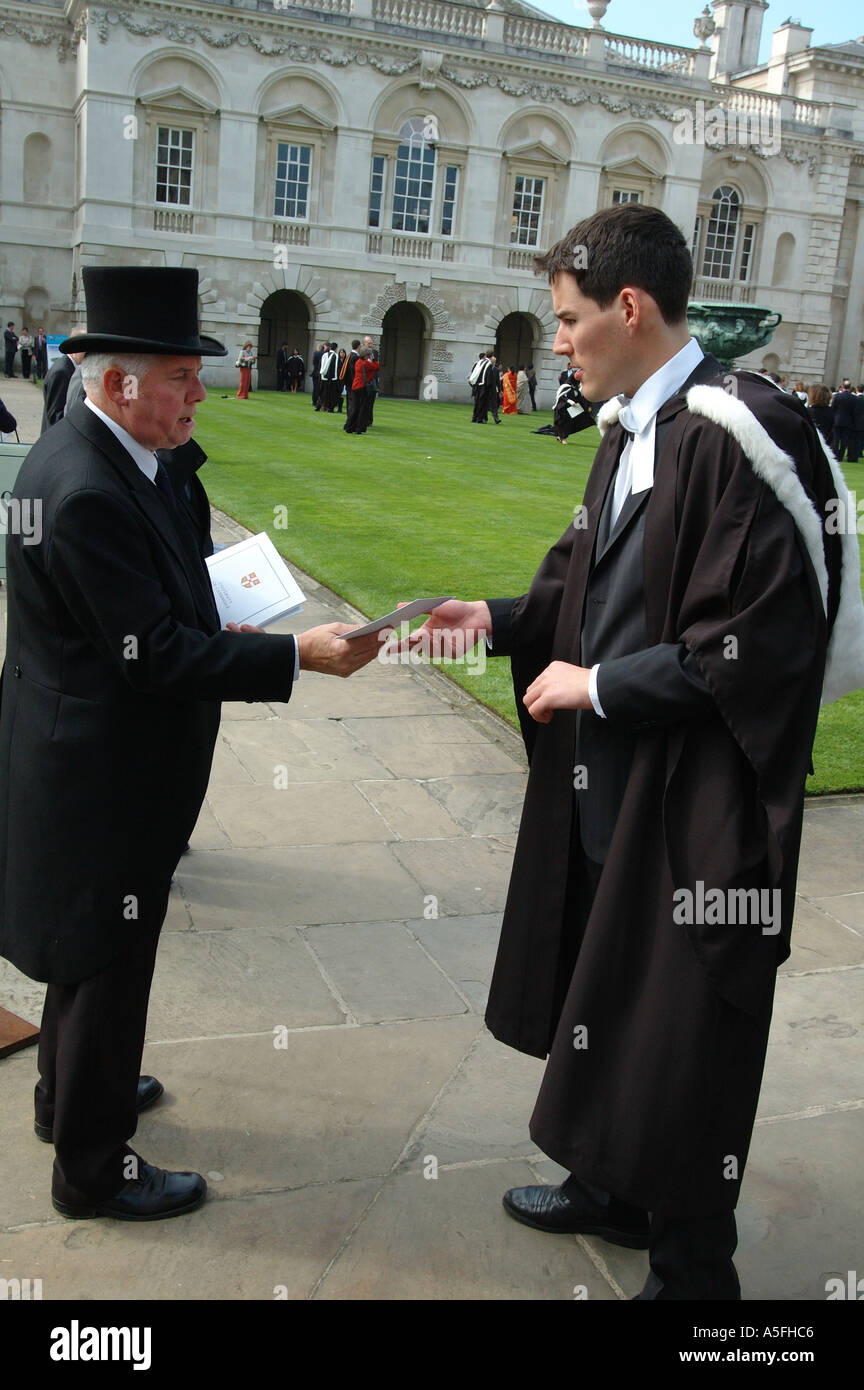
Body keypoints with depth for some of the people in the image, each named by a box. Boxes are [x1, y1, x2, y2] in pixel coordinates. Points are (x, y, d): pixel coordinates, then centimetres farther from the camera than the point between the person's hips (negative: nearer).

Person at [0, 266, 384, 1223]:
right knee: (108, 964, 7)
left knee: (88, 950, 27)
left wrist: (216, 631, 3)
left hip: (92, 759, 10)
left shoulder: (104, 455, 4)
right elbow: (156, 658, -26)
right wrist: (298, 656, -24)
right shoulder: (86, 491, -28)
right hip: (100, 775, -10)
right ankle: (93, 1169, 28)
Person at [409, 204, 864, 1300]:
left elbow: (755, 642, -23)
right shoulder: (631, 426, 8)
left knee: (680, 1037, 7)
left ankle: (688, 1264, 31)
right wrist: (500, 619, 4)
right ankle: (611, 1190, 47)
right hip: (606, 781, 9)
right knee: (603, 999, 23)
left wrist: (599, 686, -16)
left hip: (694, 801, -9)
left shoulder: (735, 435, -21)